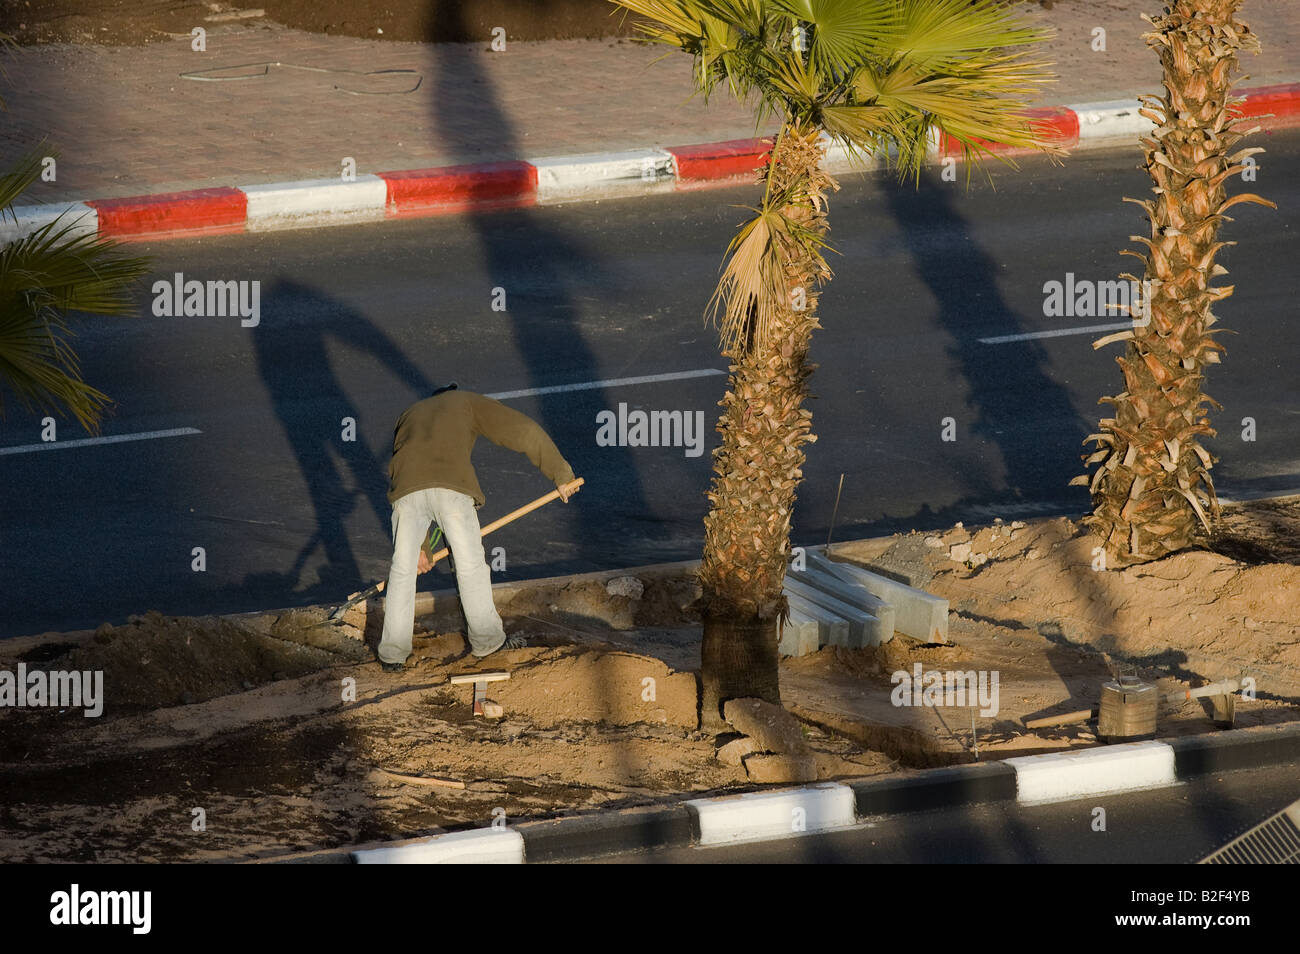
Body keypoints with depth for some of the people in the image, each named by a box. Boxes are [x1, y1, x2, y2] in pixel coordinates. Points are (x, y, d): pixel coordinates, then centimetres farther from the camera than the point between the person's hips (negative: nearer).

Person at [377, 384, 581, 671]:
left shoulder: (410, 414, 37)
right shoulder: (469, 402, 27)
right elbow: (525, 432, 16)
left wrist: (418, 546, 39)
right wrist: (561, 474, 23)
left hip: (407, 486, 2)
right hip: (453, 487, -2)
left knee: (403, 569, 13)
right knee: (470, 564, 13)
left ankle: (393, 652, 14)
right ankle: (486, 639, 25)